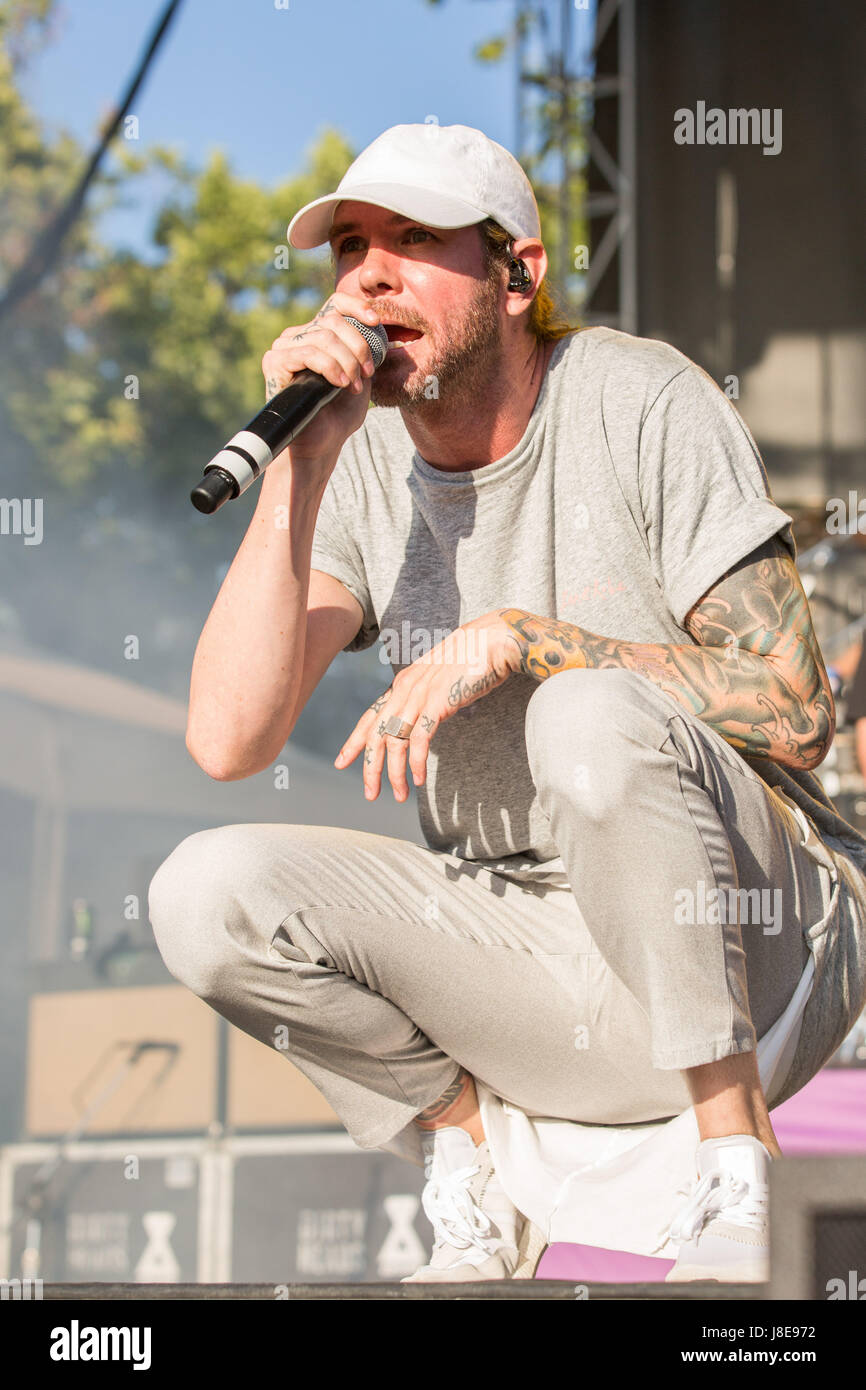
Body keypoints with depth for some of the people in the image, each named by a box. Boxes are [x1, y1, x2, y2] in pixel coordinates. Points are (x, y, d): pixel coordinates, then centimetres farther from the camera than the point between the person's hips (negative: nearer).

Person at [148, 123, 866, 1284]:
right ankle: (472, 1189, 3)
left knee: (593, 717, -34)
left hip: (754, 936, -4)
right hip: (522, 949, 4)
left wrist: (513, 638, -22)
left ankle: (738, 1165, -19)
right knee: (207, 894, -17)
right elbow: (229, 741, -13)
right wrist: (299, 464, -18)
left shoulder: (642, 403, -11)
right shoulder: (359, 466, 1)